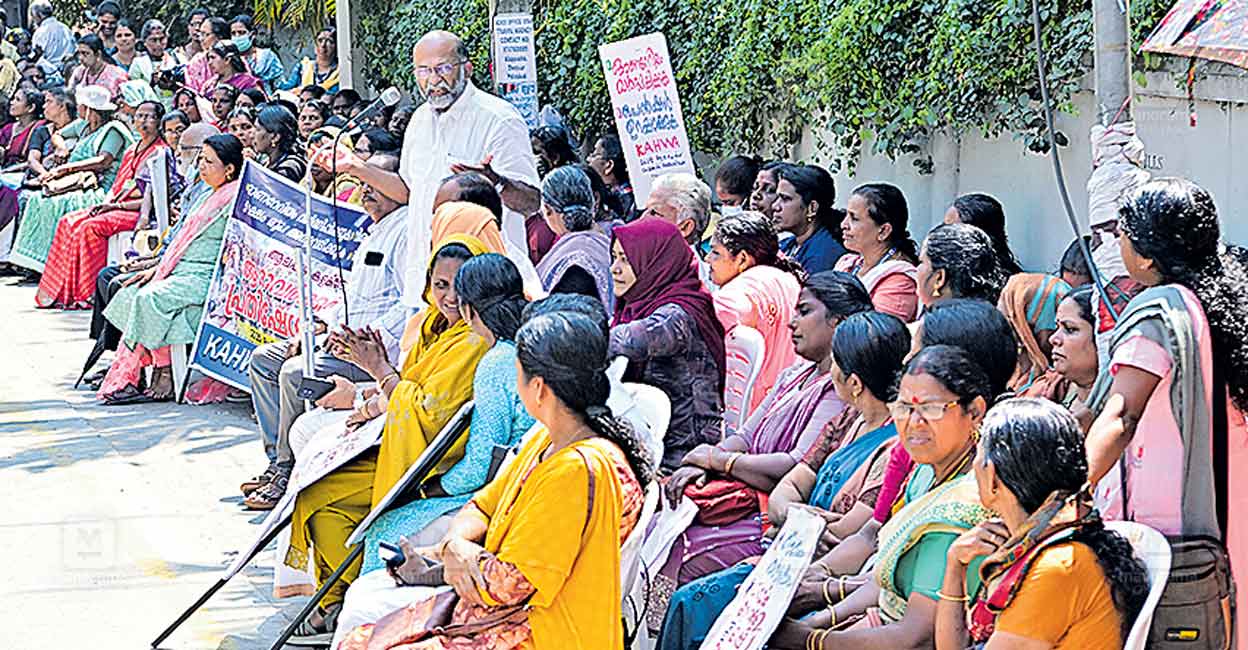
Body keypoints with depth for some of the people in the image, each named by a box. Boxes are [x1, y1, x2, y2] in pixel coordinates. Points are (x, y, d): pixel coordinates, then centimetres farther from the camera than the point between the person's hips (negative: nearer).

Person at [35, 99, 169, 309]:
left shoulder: (162, 152, -6)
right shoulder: (132, 150, 20)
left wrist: (117, 205, -16)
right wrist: (106, 203, 1)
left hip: (138, 212, -9)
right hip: (116, 207, 9)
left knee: (90, 227, -29)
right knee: (68, 223, -9)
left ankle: (89, 294, -25)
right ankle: (63, 292, -14)